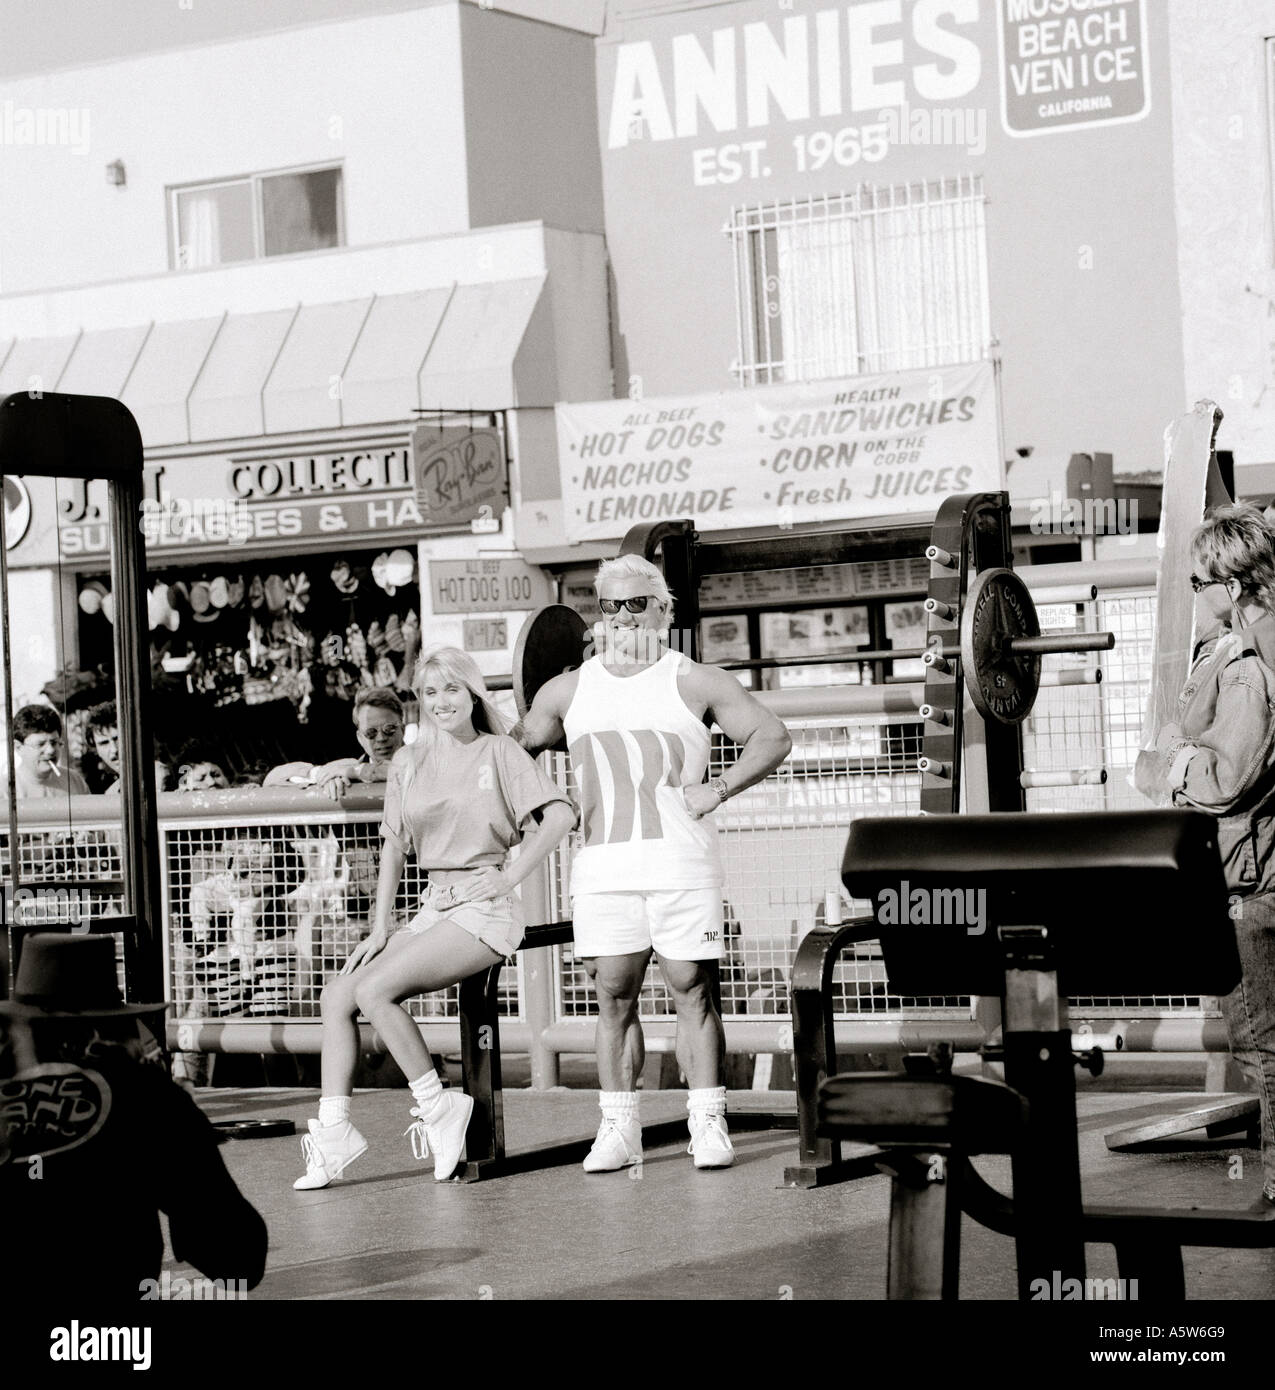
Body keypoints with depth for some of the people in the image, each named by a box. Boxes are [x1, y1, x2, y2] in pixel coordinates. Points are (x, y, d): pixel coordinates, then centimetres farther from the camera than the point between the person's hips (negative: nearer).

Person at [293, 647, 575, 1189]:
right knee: (337, 993, -8)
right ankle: (333, 1131, -7)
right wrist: (380, 929, 8)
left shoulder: (498, 752, -2)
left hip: (483, 908, -7)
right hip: (435, 904, 7)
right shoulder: (408, 762, 14)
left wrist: (509, 877, -14)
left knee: (373, 990, -24)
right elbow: (393, 845, 16)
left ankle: (437, 1107, -12)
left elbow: (560, 813, -11)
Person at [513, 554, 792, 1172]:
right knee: (614, 996, 1)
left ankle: (708, 1125, 2)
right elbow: (515, 746, 26)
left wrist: (721, 788, -5)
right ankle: (618, 1129, 6)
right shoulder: (568, 691, 15)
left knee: (692, 989, -3)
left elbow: (772, 737, 8)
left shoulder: (694, 683, 7)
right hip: (603, 866, 2)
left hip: (681, 860, -2)